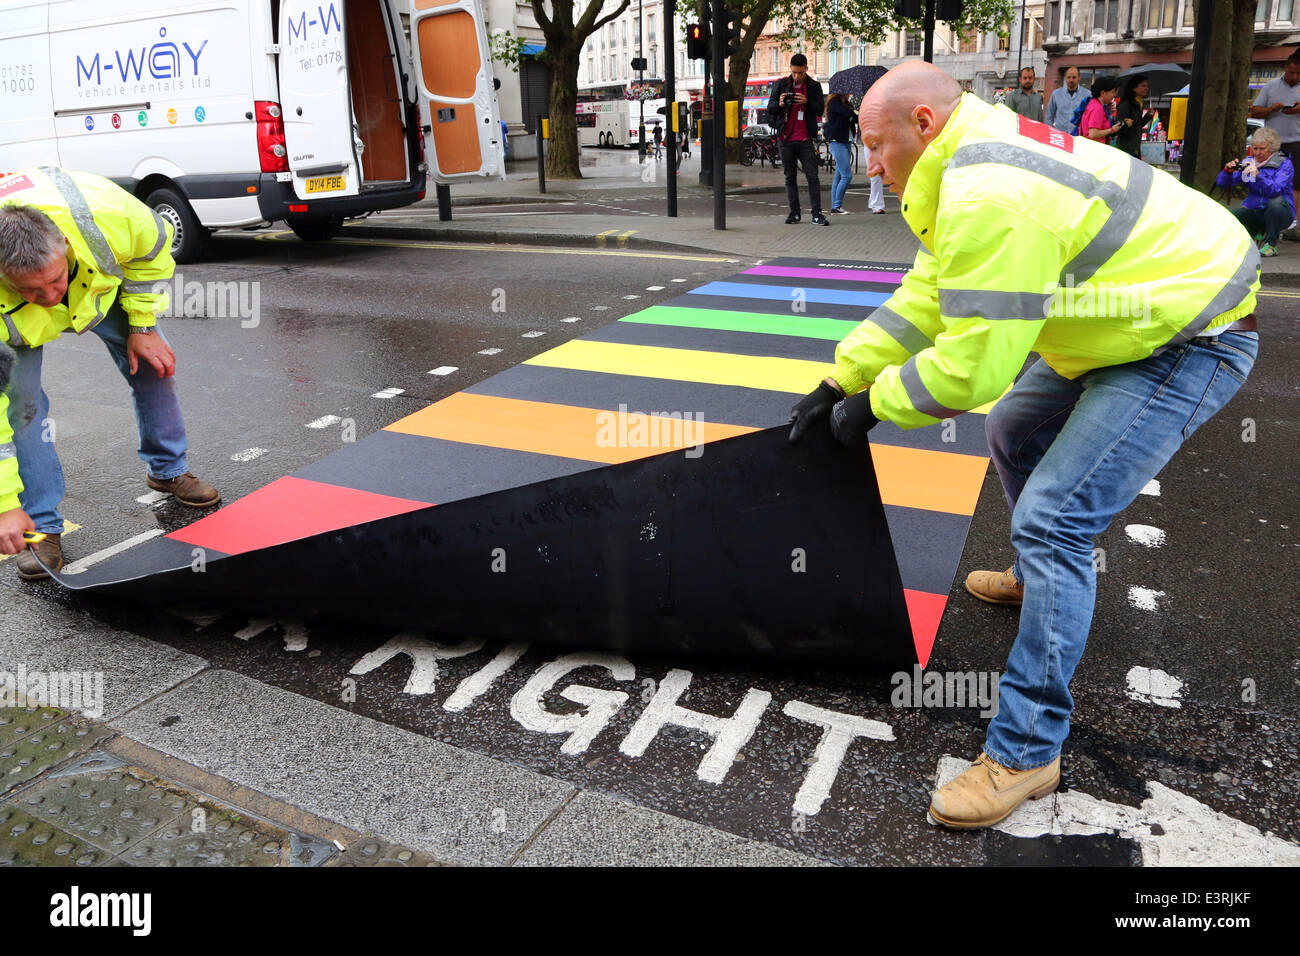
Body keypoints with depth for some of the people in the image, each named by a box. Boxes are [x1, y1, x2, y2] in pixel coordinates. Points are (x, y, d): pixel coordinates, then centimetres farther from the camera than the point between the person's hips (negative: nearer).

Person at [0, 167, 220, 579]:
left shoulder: (103, 213, -43)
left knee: (153, 363, 0)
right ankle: (42, 526, -2)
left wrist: (142, 327, -15)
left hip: (101, 277, 3)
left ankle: (167, 469, 24)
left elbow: (152, 246, -17)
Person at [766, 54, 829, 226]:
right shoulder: (781, 84, 6)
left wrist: (806, 102, -17)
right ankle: (794, 212, 14)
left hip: (805, 139, -1)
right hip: (786, 139, 1)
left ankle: (817, 214, -6)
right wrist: (779, 104, -18)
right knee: (790, 177, 7)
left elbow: (820, 109, 2)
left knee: (813, 176, -6)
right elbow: (770, 108, 5)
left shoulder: (814, 86, 6)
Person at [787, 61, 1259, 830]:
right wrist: (838, 382, 8)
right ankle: (1040, 579, 46)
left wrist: (873, 403, -12)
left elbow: (974, 366, -28)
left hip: (1192, 339, -11)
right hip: (1145, 303, 11)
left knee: (1053, 518, -17)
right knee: (1016, 433, 24)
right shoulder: (972, 163, 5)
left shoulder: (989, 198, -29)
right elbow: (926, 298, 10)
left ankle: (1026, 751, -7)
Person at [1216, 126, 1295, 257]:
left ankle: (1271, 244, -16)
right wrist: (1228, 171, -19)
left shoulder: (1284, 164, -7)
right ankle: (1259, 232, 6)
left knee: (1276, 200, -39)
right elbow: (1222, 184, 2)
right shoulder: (1248, 162, 7)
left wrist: (1258, 175, -42)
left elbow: (1275, 190, -27)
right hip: (1253, 210, 3)